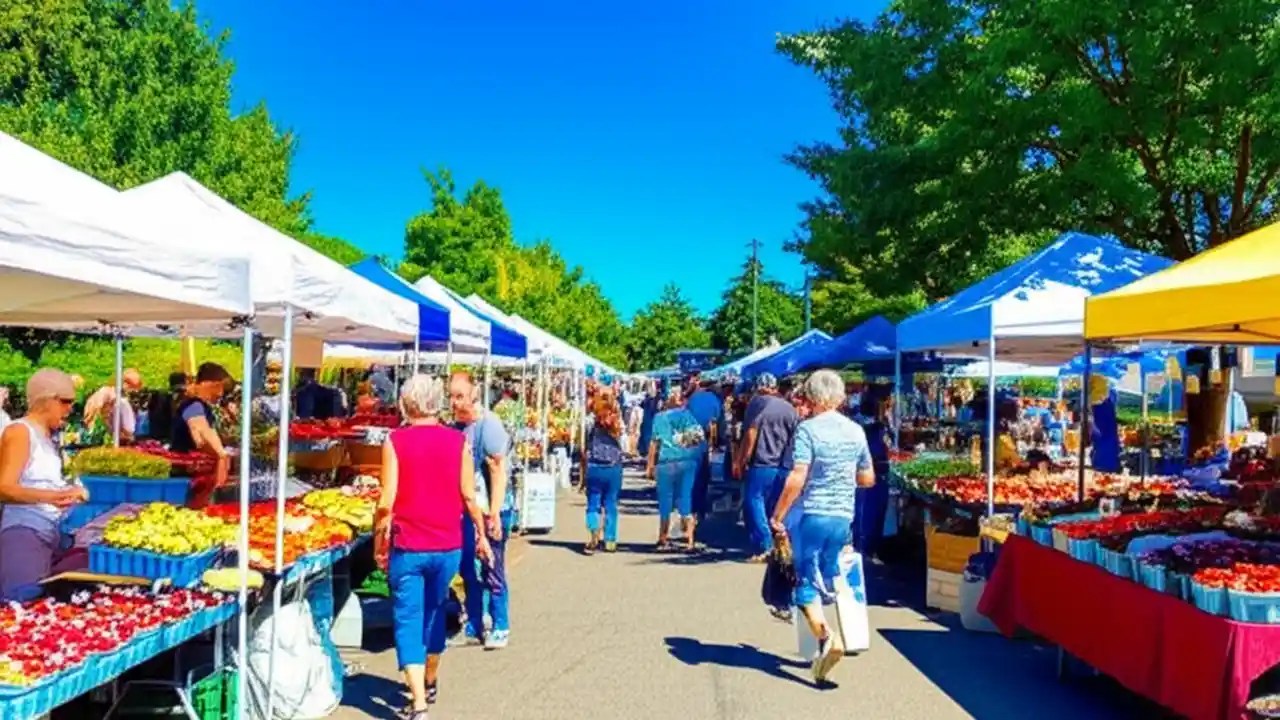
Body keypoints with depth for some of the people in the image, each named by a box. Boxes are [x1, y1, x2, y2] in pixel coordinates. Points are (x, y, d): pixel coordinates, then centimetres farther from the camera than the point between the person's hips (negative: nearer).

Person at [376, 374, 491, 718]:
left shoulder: (395, 441, -9)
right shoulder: (458, 440, -3)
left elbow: (386, 502, -10)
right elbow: (468, 496, -3)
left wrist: (379, 539, 3)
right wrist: (481, 534, 10)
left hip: (407, 546, -3)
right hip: (448, 545, 3)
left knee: (408, 621, 4)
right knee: (435, 612, 22)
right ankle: (430, 683, 39)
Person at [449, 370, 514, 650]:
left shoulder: (488, 424, -15)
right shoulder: (457, 425, 7)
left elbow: (499, 470, -17)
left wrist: (494, 513, -19)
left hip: (490, 509, -7)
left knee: (492, 571, 2)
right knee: (468, 569, 13)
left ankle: (500, 628, 16)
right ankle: (474, 627, 26)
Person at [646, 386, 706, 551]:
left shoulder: (661, 417, 0)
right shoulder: (690, 416, 5)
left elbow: (655, 443, -1)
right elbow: (701, 440, 4)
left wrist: (650, 465, 4)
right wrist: (697, 456, 16)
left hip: (666, 463, -2)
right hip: (688, 462, 2)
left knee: (665, 502, 8)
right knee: (686, 501, 6)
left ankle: (664, 540, 16)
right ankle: (690, 541, 1)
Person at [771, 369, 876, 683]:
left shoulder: (808, 429, -11)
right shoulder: (856, 431, 7)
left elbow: (796, 479, -17)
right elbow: (868, 479, 15)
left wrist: (777, 516, -9)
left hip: (813, 514, -6)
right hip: (844, 516, 6)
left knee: (807, 583, 0)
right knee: (828, 581, 18)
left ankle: (825, 637, -20)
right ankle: (824, 645, 25)